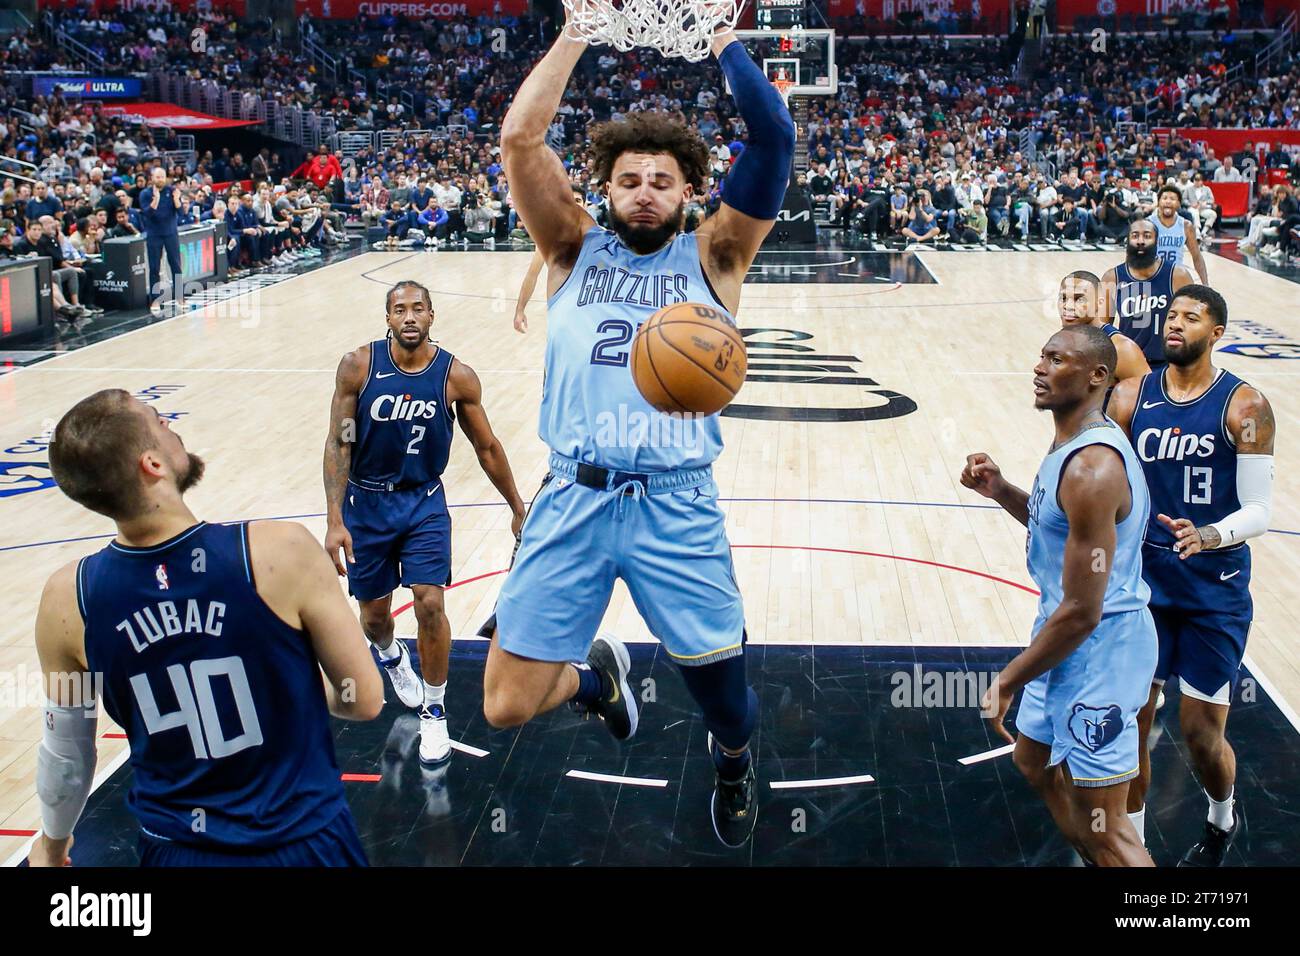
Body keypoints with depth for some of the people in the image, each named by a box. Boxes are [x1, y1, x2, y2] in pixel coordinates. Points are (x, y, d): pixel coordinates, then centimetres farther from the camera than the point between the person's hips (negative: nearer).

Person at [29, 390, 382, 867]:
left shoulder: (67, 600, -14)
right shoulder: (281, 550, -24)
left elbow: (66, 754, 1)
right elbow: (364, 700, -13)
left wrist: (52, 843, 21)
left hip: (176, 851, 2)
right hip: (305, 842, -2)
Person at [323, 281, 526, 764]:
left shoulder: (457, 376, -12)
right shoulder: (358, 366, -14)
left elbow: (487, 447, 0)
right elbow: (338, 443, -12)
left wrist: (518, 509, 8)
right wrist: (335, 521, -18)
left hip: (424, 502, 0)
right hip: (367, 503, 1)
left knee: (430, 605, -12)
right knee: (373, 615, 12)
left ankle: (435, 712, 9)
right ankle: (391, 656, 50)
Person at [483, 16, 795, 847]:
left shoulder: (713, 257, 7)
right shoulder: (575, 250, 9)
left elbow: (775, 137, -4)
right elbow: (520, 137, -3)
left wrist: (722, 37, 2)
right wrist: (580, 28, -2)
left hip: (678, 505, -1)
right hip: (573, 500, 1)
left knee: (725, 694, 4)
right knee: (507, 708, -1)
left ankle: (734, 766, 43)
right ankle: (597, 672, 35)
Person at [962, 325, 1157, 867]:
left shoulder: (1092, 467, -28)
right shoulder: (1073, 443, 4)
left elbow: (1081, 612, -27)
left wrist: (1007, 682, -17)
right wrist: (1000, 491, 3)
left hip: (1098, 649, -11)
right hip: (1073, 641, 11)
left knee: (1101, 828, -1)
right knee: (1035, 764, 28)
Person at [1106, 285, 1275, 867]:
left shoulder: (1244, 407, -9)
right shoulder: (1131, 398, 0)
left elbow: (1260, 511, -11)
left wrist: (1208, 537, -30)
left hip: (1215, 593, -2)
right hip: (1143, 583, 2)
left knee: (1202, 734, 6)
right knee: (1130, 725, 4)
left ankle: (1222, 819, 38)